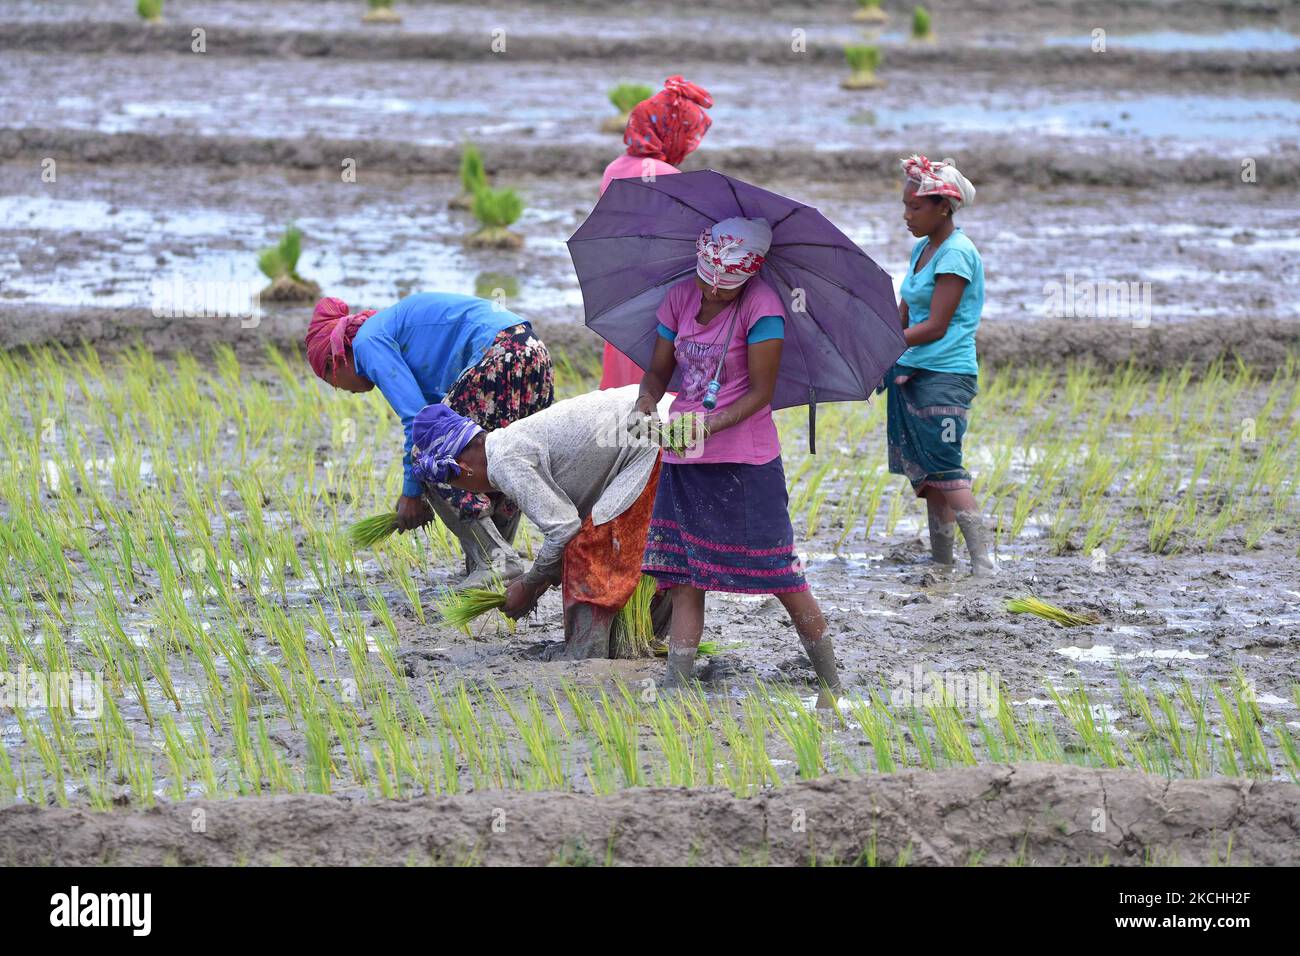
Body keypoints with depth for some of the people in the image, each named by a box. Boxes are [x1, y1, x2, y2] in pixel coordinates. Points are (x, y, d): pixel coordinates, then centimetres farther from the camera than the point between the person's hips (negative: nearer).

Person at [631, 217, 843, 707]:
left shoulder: (761, 307, -13)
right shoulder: (680, 298, 4)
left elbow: (761, 391, -12)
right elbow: (660, 369, 10)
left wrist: (716, 423, -25)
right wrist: (646, 401, -11)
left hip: (745, 461, -5)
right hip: (684, 459, 6)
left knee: (780, 575, -3)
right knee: (683, 578, 4)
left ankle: (832, 684, 7)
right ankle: (674, 689, 6)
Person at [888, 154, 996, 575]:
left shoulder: (956, 253, -13)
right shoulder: (921, 249, 14)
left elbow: (935, 326, -16)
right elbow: (903, 315, 17)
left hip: (945, 377, -9)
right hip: (912, 373, 9)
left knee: (944, 469, -14)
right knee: (923, 472, 10)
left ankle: (983, 563, -17)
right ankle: (941, 557, 17)